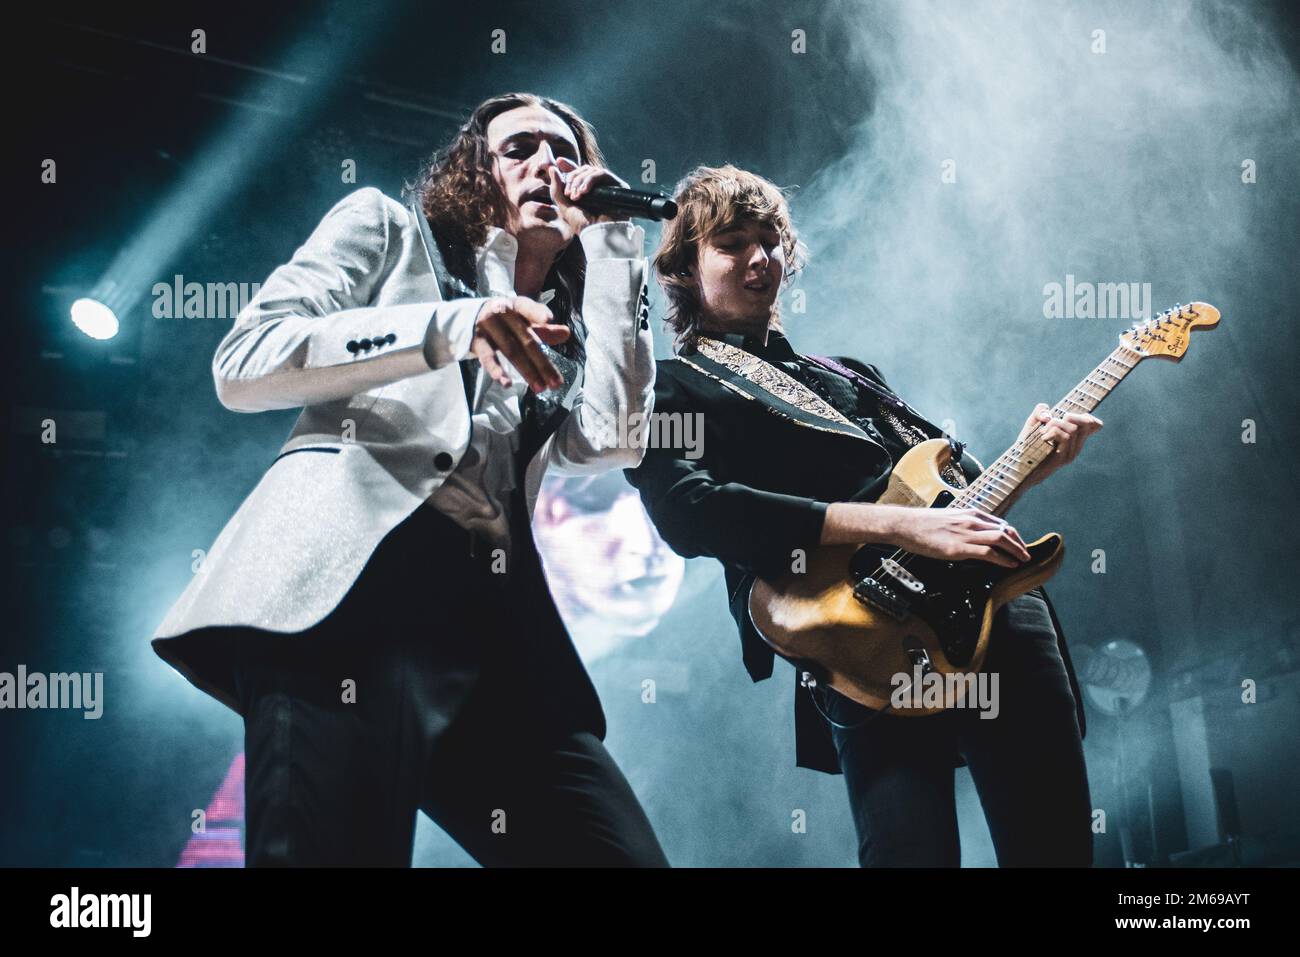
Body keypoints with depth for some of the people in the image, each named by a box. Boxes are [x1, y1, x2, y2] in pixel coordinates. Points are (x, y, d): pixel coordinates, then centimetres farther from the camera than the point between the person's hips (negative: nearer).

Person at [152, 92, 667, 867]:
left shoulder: (567, 340, 30)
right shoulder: (387, 228, 21)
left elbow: (614, 438, 7)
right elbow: (244, 367, 5)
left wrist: (609, 239, 16)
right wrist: (450, 328, -7)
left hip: (497, 622, 5)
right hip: (349, 583, -4)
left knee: (625, 853, -8)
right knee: (329, 846, -20)